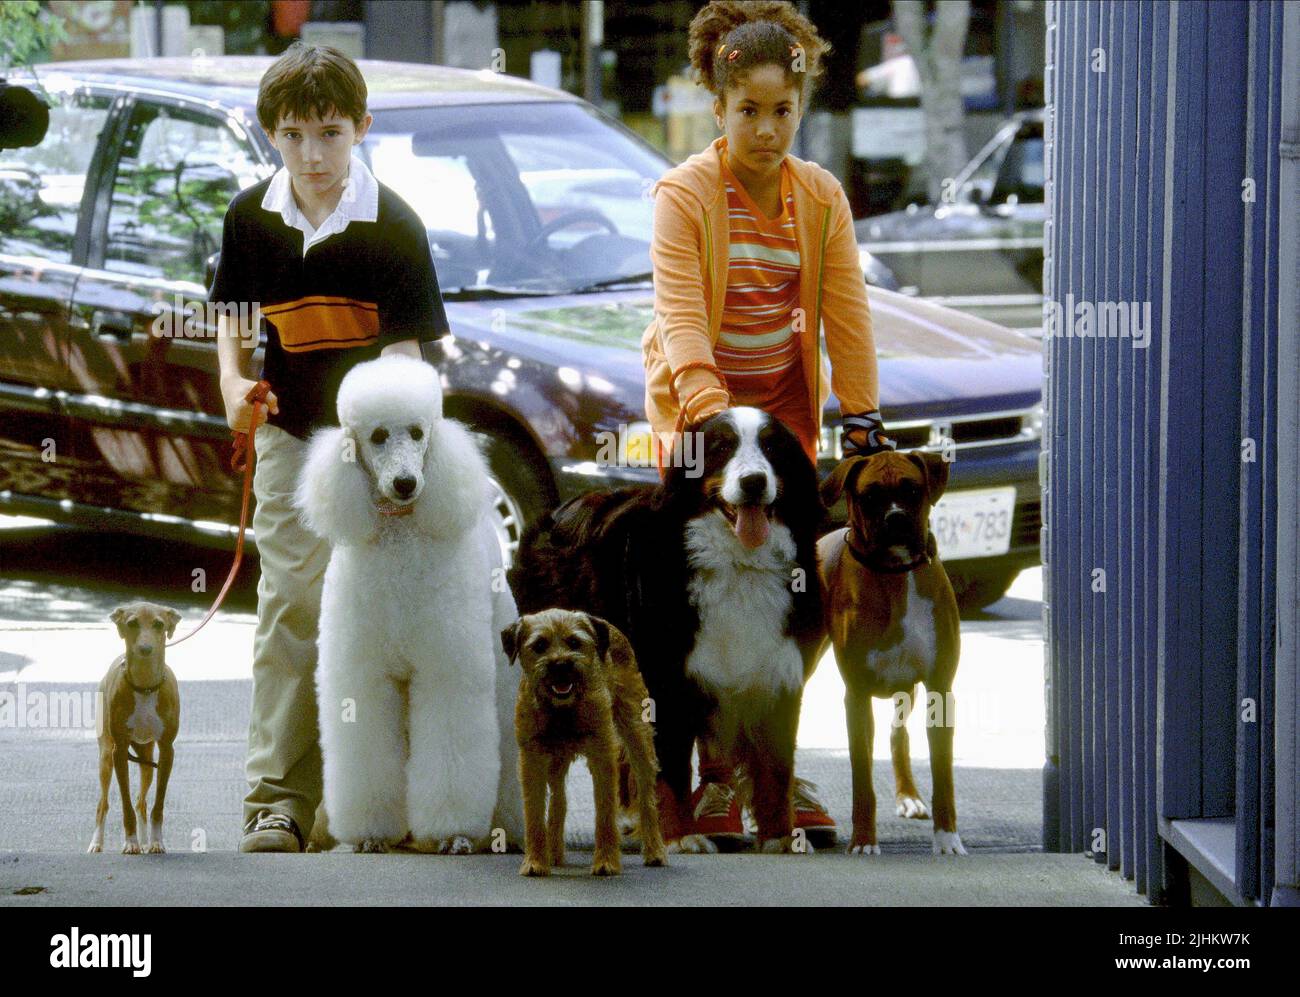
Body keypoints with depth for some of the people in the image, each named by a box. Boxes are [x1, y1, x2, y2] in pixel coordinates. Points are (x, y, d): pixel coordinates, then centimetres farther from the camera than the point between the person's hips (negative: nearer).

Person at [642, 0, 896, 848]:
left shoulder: (821, 197, -1)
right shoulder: (684, 194, -13)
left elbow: (846, 314, 0)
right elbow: (680, 315, -22)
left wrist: (863, 417, -5)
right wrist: (708, 411, -35)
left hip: (785, 406, 4)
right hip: (697, 405, -4)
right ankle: (714, 774, -3)